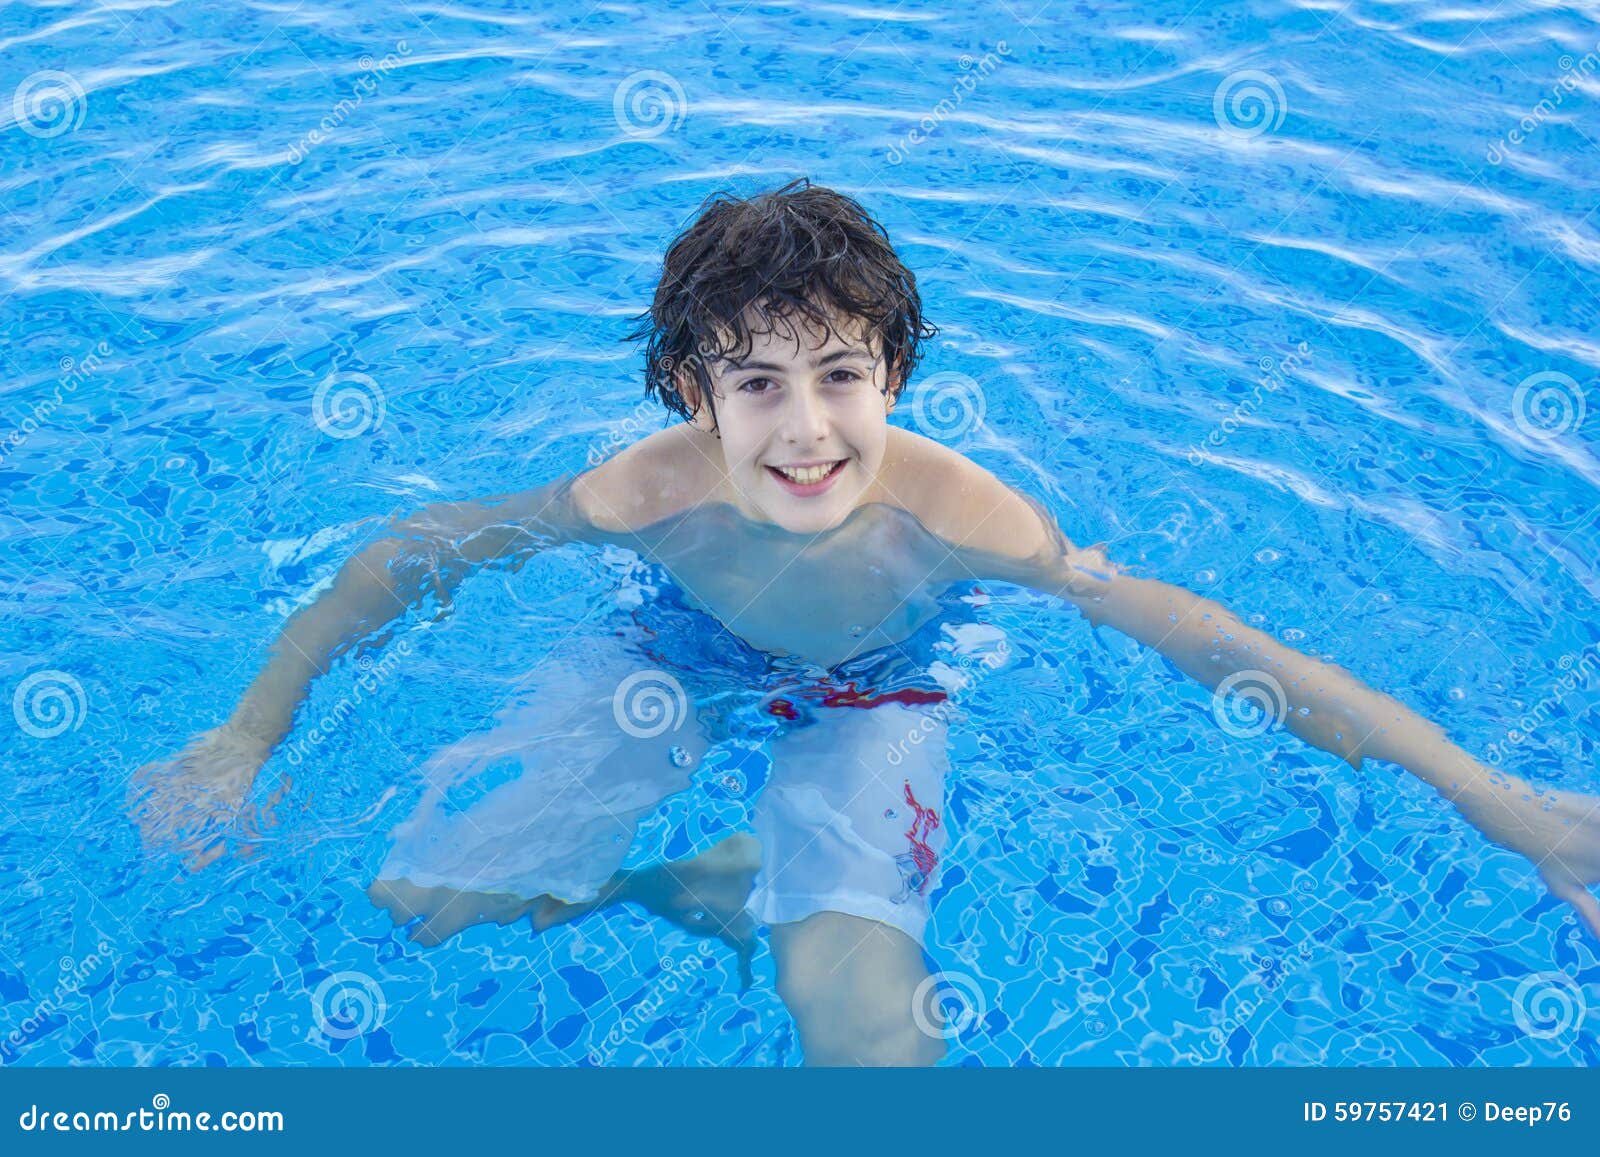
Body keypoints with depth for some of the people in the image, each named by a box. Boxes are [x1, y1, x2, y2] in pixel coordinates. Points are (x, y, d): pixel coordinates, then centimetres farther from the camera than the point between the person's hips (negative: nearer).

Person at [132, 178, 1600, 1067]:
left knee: (866, 1032, -26)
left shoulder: (948, 509, -36)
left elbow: (1217, 647, -33)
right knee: (417, 902, 0)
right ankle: (694, 883, 21)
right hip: (681, 657, 2)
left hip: (867, 703, -2)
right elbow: (409, 556, -17)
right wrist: (245, 740, -17)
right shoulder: (651, 491, -32)